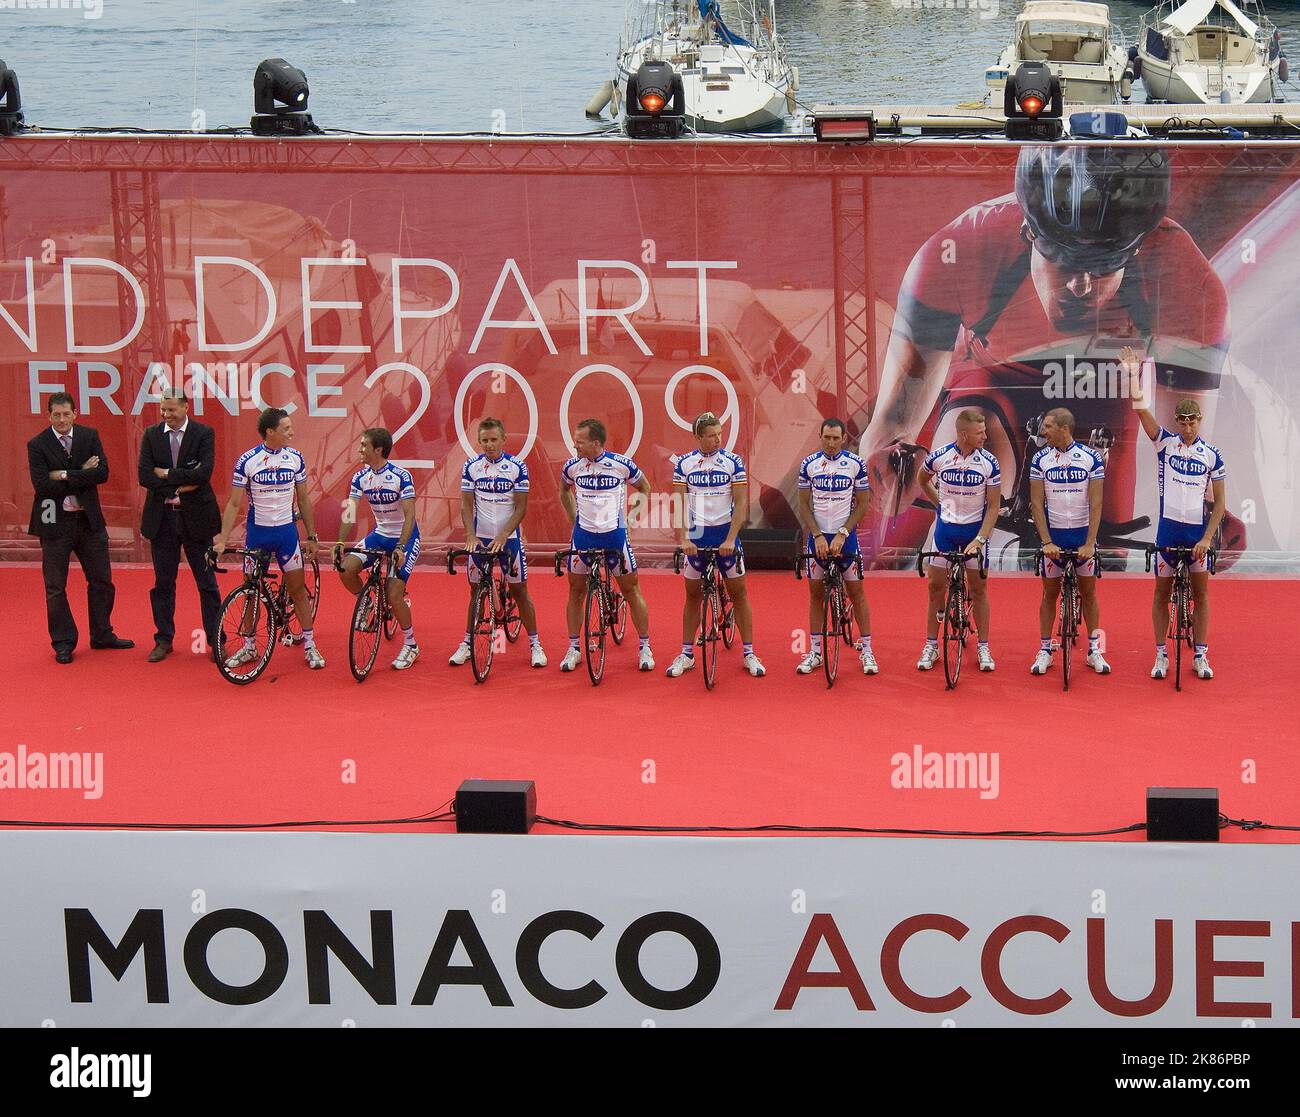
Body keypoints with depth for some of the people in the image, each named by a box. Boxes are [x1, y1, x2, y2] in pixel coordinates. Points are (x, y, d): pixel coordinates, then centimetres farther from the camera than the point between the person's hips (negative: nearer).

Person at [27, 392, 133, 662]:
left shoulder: (89, 436, 1)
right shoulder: (38, 445, -8)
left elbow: (102, 472, -11)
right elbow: (42, 485, -18)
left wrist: (65, 475, -18)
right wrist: (82, 475, -16)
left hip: (89, 519, 3)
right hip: (55, 523, -3)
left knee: (101, 581, 12)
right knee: (55, 587, 3)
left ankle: (102, 635, 26)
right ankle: (63, 643, 13)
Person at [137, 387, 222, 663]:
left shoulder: (204, 434, -4)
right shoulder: (151, 435, 3)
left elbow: (204, 472, -17)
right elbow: (144, 476, -6)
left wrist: (167, 474, -14)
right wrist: (179, 487, -14)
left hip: (196, 517, -2)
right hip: (161, 518, 2)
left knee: (207, 581, 4)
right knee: (163, 583, 9)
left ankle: (215, 640, 11)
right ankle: (164, 640, 18)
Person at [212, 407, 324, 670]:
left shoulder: (295, 458, -2)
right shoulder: (247, 461, -10)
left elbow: (303, 500, 7)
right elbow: (234, 503, -7)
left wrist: (312, 535, 7)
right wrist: (222, 539, -13)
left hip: (287, 530, 1)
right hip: (257, 531, -1)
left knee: (297, 588, 2)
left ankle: (309, 645, 10)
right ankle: (249, 647, 18)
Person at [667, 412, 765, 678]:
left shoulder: (733, 461, -4)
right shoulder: (684, 463, 0)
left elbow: (741, 504, -7)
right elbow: (679, 504, -1)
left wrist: (730, 539, -16)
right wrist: (682, 539, -13)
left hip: (726, 536, -1)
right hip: (696, 537, 1)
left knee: (739, 593, 1)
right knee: (693, 595, 7)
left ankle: (749, 654, 7)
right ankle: (686, 654, 15)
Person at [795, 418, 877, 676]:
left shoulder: (855, 464, -4)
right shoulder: (809, 464, 0)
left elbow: (862, 504, -2)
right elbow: (804, 504, 2)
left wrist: (842, 534, -11)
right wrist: (818, 535, -10)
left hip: (845, 537, -1)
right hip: (817, 537, 1)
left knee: (856, 592, 0)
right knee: (816, 594, 6)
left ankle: (867, 651, 6)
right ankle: (814, 652, 12)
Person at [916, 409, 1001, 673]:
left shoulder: (989, 463, -13)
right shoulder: (938, 457, -11)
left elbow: (993, 506, -9)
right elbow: (923, 480, 13)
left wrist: (980, 539, -17)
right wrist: (941, 505, 8)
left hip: (975, 529, -1)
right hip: (945, 528, 1)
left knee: (978, 588, 3)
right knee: (936, 586, 3)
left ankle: (984, 648, 12)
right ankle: (931, 646, 13)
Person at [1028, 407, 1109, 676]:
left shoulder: (1091, 458, -7)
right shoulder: (1040, 459, -3)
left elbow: (1095, 503, -7)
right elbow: (1037, 503, -4)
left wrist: (1089, 543, -14)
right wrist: (1046, 541, -12)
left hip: (1083, 533, -1)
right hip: (1053, 534, 1)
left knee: (1088, 591, 5)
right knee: (1050, 592, 5)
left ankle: (1094, 650, 13)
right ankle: (1045, 650, 11)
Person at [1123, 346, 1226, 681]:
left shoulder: (1211, 454, 0)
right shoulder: (1166, 443, -1)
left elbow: (1219, 502, 1)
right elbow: (1141, 409, -12)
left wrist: (1207, 538, -7)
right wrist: (1134, 374, -19)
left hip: (1198, 530, 0)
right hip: (1169, 528, 0)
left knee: (1201, 593, 5)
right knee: (1162, 593, 5)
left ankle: (1201, 656, 12)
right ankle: (1161, 655, 13)